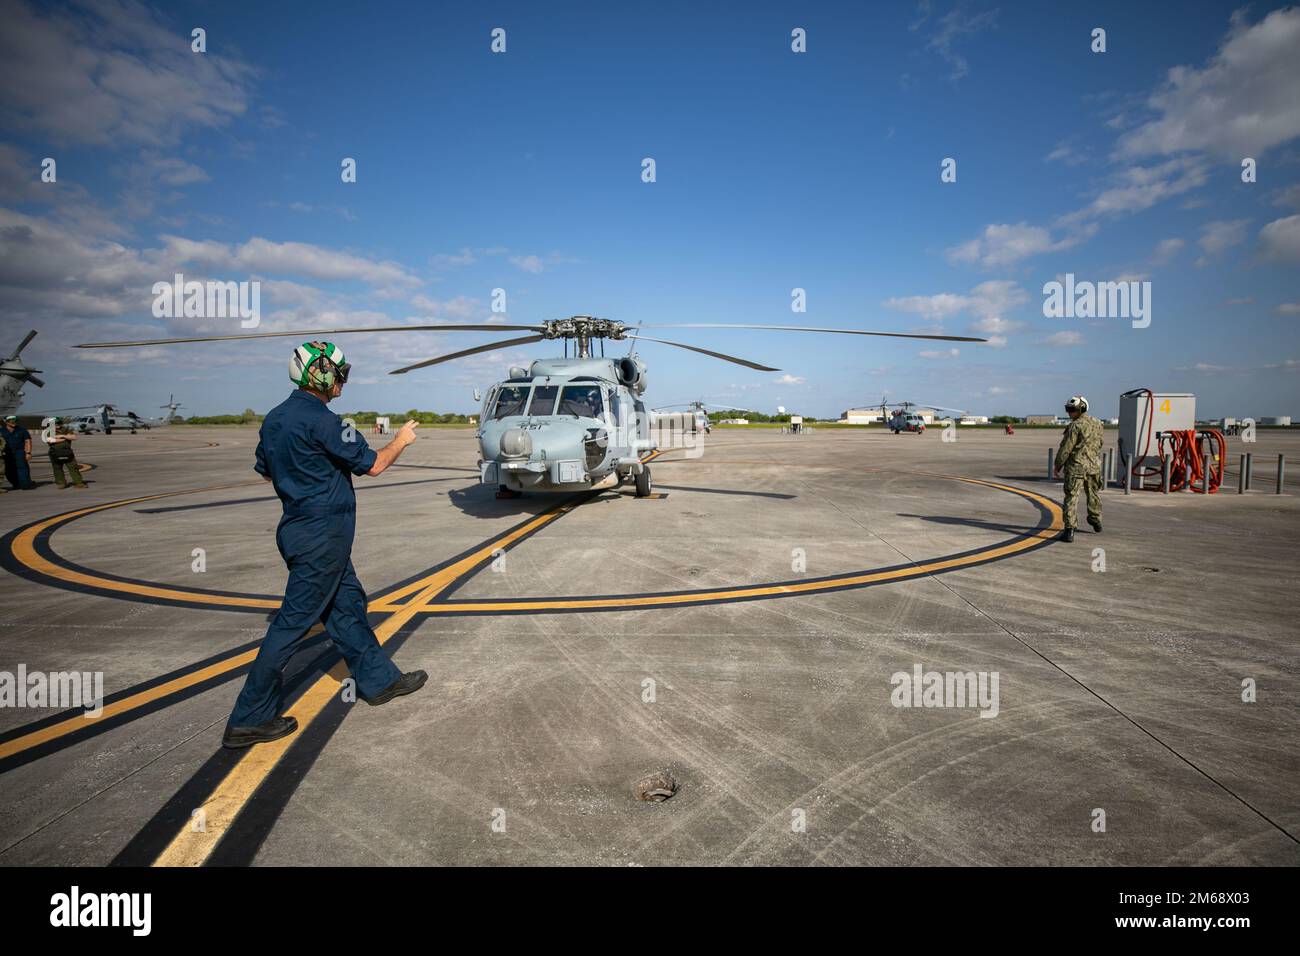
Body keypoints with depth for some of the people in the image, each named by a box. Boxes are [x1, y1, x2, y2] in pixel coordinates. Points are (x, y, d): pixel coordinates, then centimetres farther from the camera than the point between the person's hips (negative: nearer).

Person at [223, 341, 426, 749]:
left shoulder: (275, 417, 9)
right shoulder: (320, 421, -20)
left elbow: (265, 472, 19)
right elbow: (373, 465, -14)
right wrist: (401, 440, 3)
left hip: (301, 528, 10)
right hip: (322, 534, -10)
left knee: (347, 604, 17)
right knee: (295, 620, -1)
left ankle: (379, 680, 29)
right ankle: (250, 719, 10)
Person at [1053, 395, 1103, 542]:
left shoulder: (1075, 426, -16)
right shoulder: (1097, 424, 7)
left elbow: (1065, 448, -16)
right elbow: (1099, 444, 17)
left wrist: (1057, 465, -6)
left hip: (1076, 467, -7)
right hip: (1094, 465, 7)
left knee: (1071, 497, -5)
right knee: (1094, 494, 24)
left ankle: (1069, 530, -11)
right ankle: (1096, 520, 42)